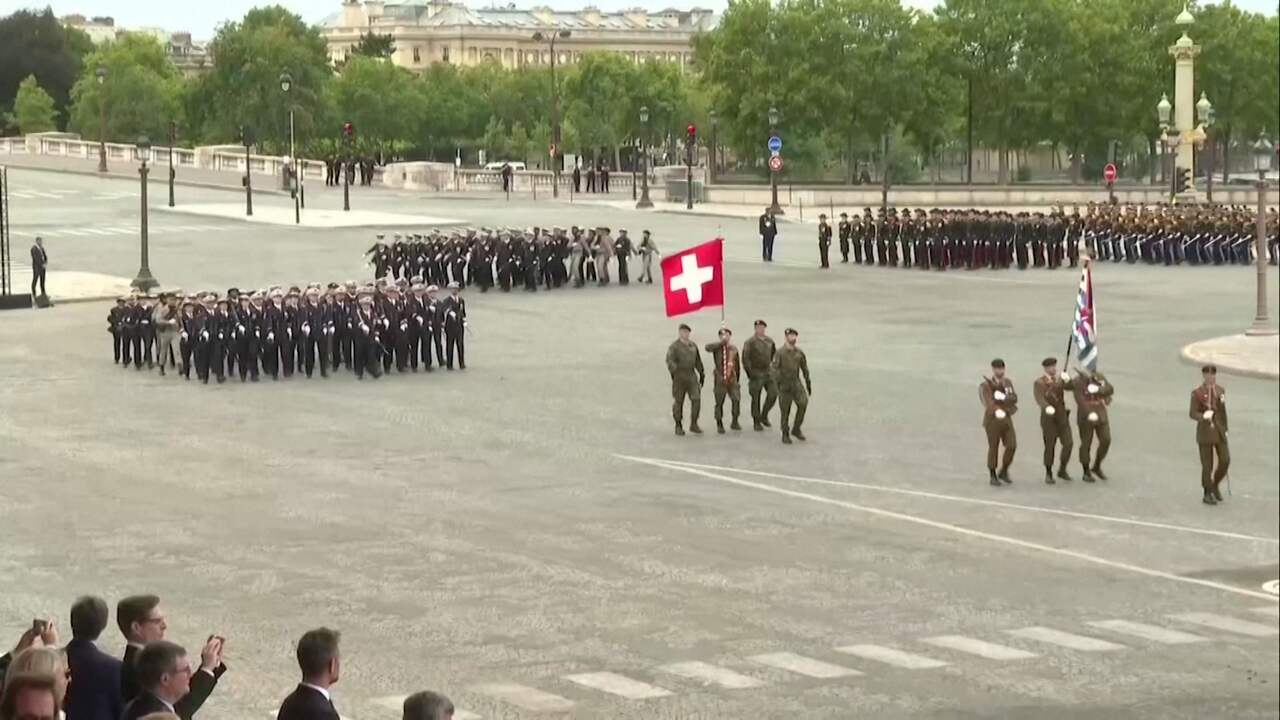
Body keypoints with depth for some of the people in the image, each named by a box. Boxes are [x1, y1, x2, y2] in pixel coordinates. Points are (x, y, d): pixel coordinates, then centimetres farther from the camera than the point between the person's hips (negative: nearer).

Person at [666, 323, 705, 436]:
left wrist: (702, 374, 20)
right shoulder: (674, 346, -6)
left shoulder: (693, 345, 13)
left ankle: (693, 424, 1)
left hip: (691, 375, 5)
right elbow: (669, 360, -20)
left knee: (696, 399, -8)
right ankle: (678, 426, 14)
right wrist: (673, 371, -37)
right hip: (679, 376, -5)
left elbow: (698, 360, 20)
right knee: (678, 401, 2)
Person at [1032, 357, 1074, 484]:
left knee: (1068, 444, -5)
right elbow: (1039, 398, -23)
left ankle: (1062, 470, 13)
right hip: (1048, 417, -4)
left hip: (1062, 416, 4)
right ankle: (1048, 474, 10)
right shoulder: (1039, 382, -6)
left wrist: (1067, 380, -36)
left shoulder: (1060, 379, 7)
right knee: (1050, 446, -3)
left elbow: (1070, 387, -13)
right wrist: (1047, 407, -43)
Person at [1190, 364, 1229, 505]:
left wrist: (1225, 429, 15)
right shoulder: (1197, 393, -8)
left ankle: (1215, 485, 24)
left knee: (1225, 460, -1)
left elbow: (1223, 411, 14)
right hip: (1205, 431, -4)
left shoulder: (1220, 390, 7)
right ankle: (1208, 494, 13)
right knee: (1207, 465, 0)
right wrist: (1203, 416, -30)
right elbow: (1192, 413, -9)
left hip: (1219, 431, 4)